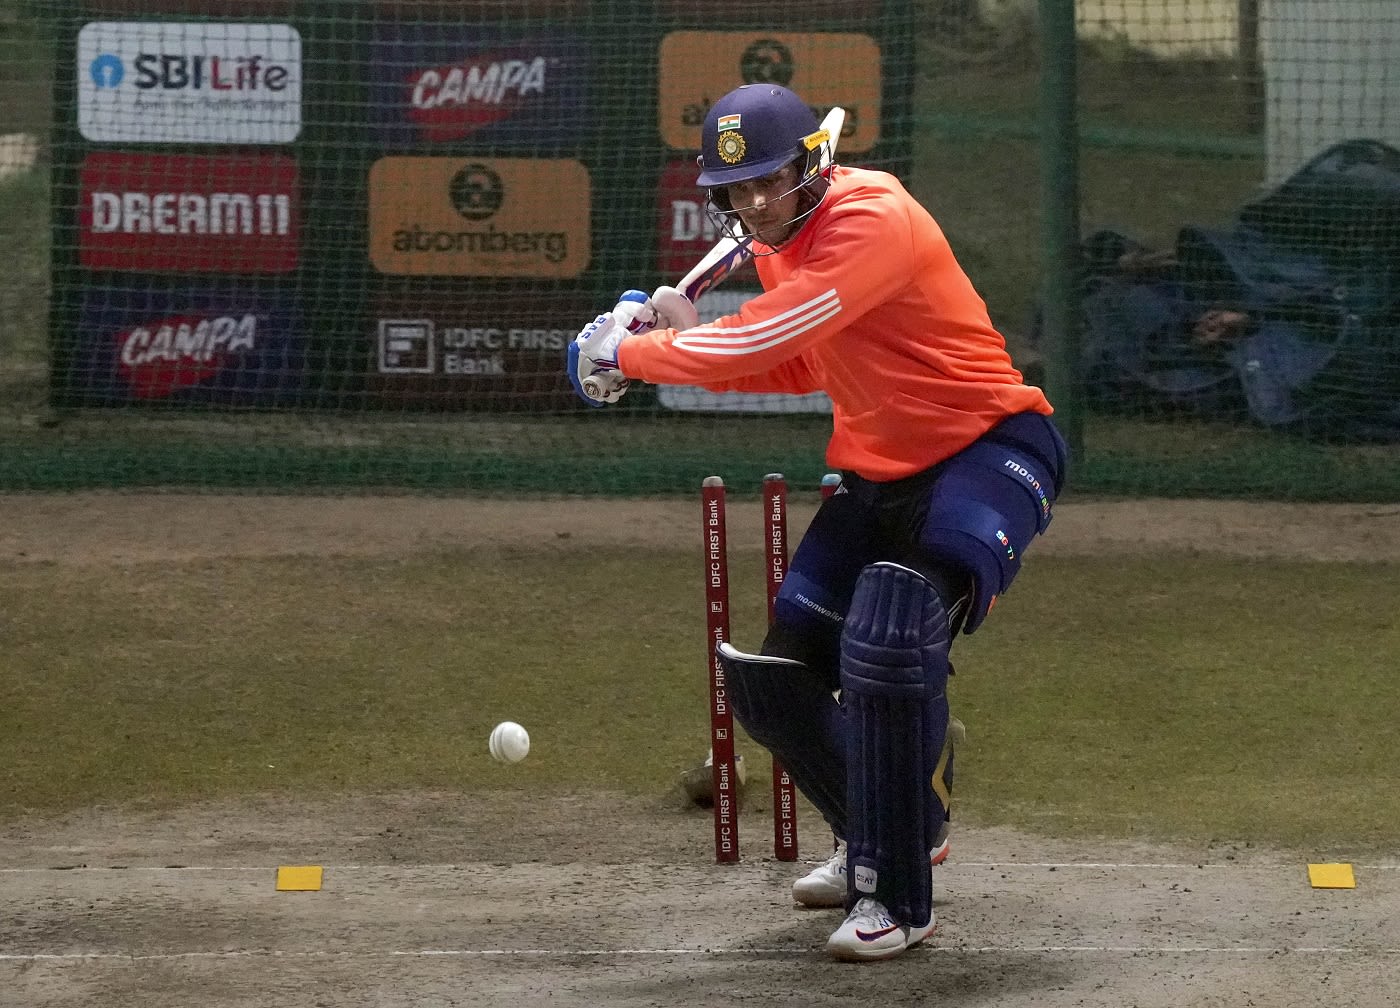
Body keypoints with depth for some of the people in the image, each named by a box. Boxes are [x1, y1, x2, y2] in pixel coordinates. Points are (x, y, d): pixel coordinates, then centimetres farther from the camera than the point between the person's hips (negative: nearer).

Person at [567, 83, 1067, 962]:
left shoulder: (870, 222, -24)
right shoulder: (779, 243, 6)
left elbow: (758, 345, -28)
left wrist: (627, 353, -15)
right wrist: (681, 337, 3)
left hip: (988, 451, -9)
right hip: (880, 472, 9)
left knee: (887, 639, -31)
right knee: (775, 684, 6)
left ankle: (898, 897, -19)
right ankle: (899, 829, 34)